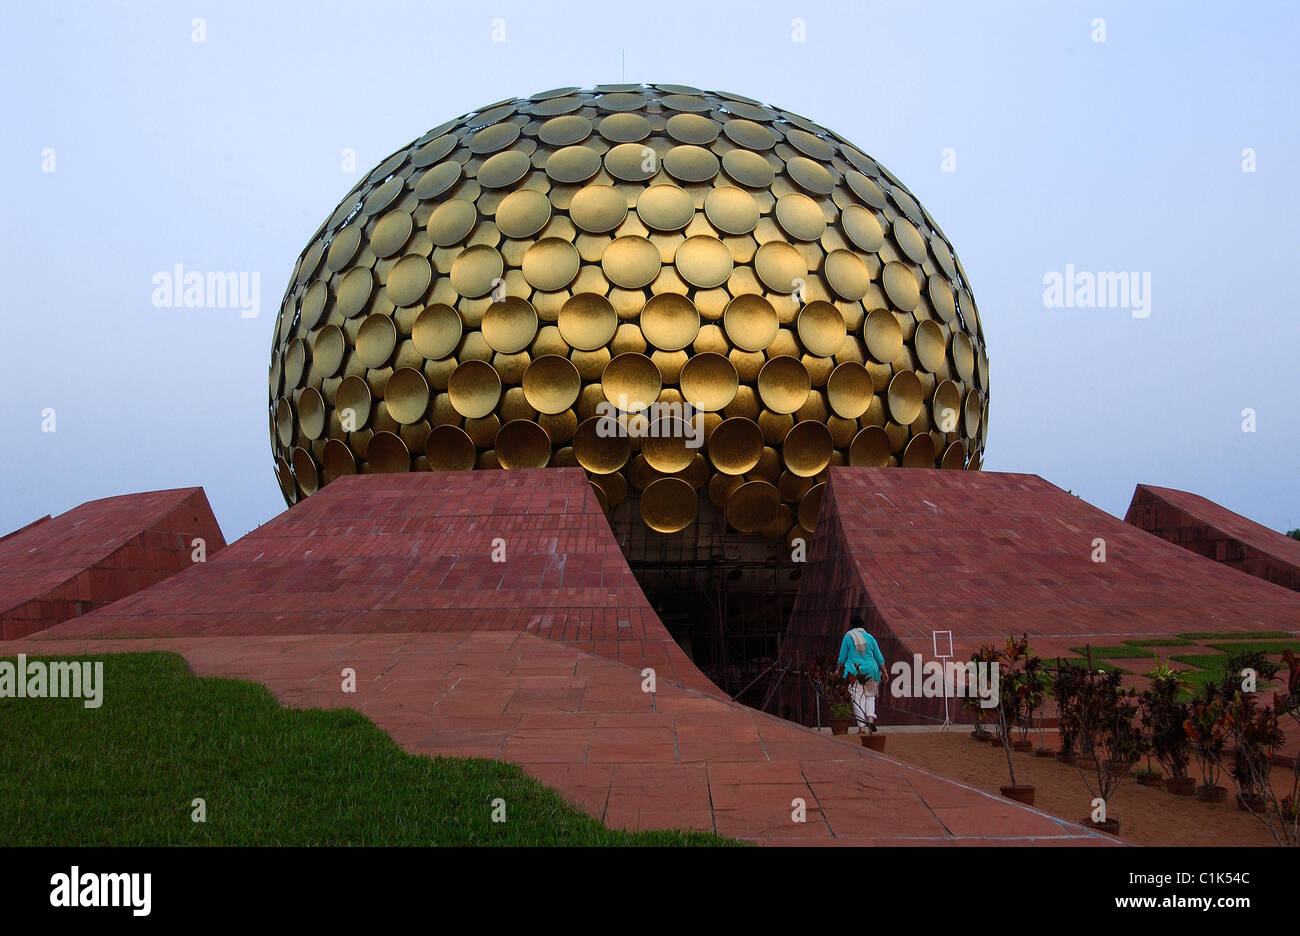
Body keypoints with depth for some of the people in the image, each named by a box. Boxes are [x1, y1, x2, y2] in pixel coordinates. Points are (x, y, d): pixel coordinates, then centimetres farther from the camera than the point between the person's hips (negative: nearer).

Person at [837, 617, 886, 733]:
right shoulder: (870, 637, 7)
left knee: (858, 697, -1)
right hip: (870, 670, 2)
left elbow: (842, 657, 2)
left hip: (854, 671, -2)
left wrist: (839, 670, 11)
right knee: (870, 696, 16)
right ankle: (871, 718, -3)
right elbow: (879, 657, 9)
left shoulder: (848, 637, 1)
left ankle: (861, 725, -6)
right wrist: (884, 672, 15)